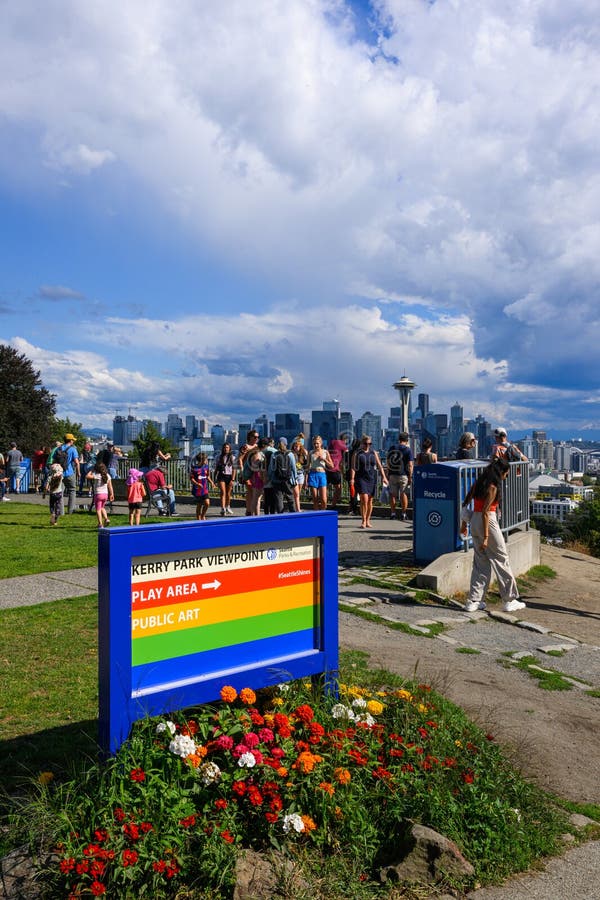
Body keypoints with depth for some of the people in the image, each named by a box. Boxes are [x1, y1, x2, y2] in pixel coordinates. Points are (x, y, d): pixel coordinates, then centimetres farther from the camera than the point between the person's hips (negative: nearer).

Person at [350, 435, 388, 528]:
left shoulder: (374, 453, 12)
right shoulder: (357, 453, 2)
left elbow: (379, 466, 10)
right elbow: (353, 467, -4)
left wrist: (384, 477, 0)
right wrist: (352, 478, -16)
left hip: (371, 478, 3)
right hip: (361, 478, -3)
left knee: (370, 500, 6)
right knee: (364, 499, -14)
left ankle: (368, 521, 16)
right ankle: (363, 521, -6)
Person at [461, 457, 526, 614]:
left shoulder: (479, 482, 11)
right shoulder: (493, 486, -13)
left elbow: (465, 503, 13)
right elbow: (485, 512, -19)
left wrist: (464, 524, 20)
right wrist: (486, 536, -19)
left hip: (474, 520, 8)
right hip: (487, 522, -8)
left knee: (480, 562, 13)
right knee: (501, 559, 5)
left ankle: (473, 601, 13)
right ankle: (510, 601, 13)